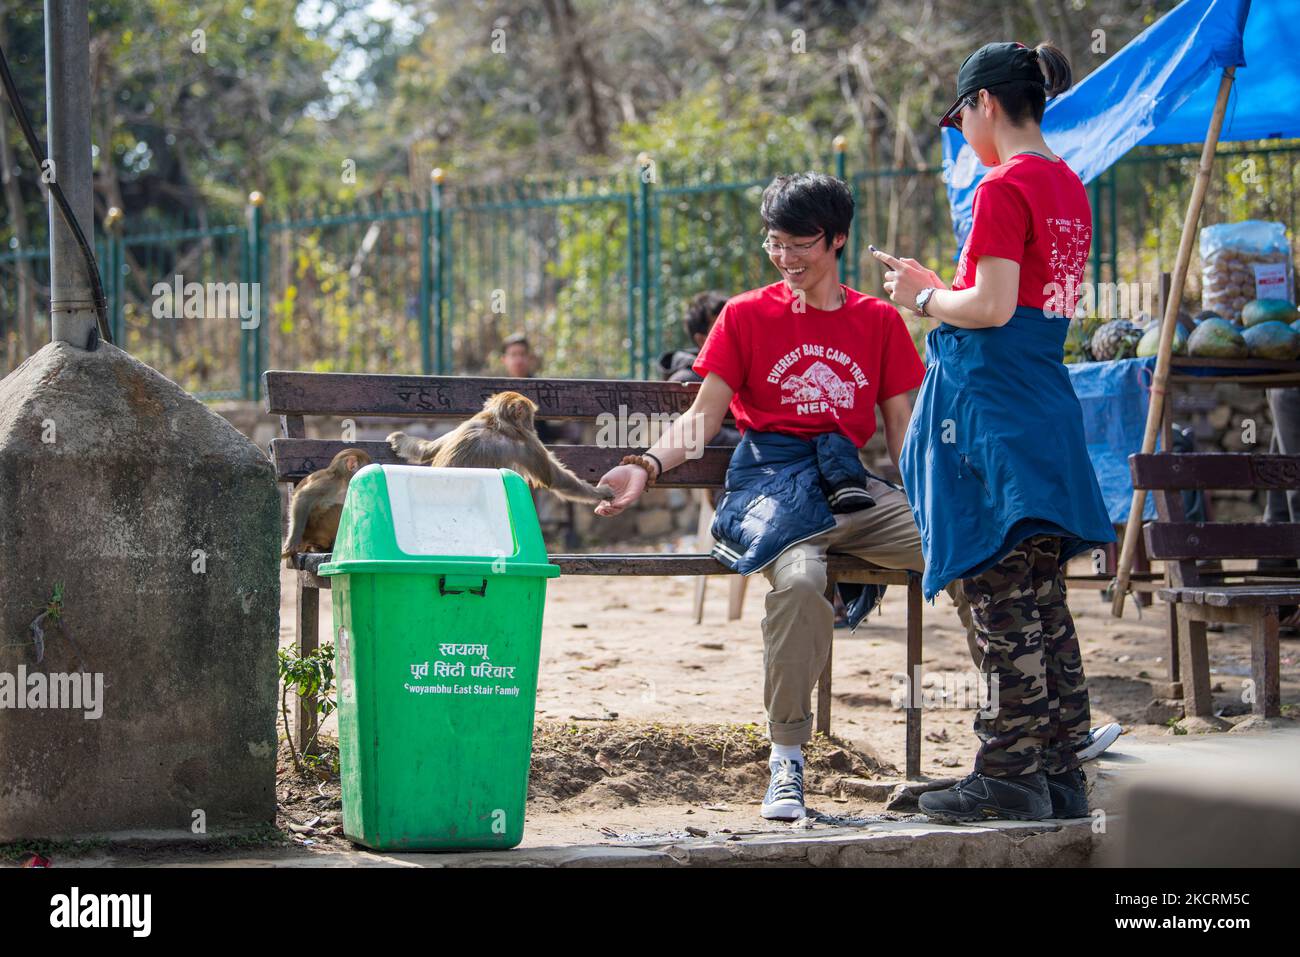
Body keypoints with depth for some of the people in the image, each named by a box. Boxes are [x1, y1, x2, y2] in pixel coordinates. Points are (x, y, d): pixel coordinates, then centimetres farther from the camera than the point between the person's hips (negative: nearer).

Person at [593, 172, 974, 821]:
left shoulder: (879, 321, 17)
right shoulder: (746, 315, 11)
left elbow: (902, 428, 15)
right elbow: (703, 415, 8)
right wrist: (647, 466, -10)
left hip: (852, 485, 3)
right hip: (772, 481, -3)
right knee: (799, 577, -38)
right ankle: (786, 762, -29)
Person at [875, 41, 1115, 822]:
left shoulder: (1005, 187, -13)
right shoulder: (1069, 186, 14)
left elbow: (992, 307, -20)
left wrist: (928, 299, -1)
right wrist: (937, 288, 20)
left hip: (991, 403, -9)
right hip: (1049, 405, 9)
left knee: (1004, 601, -5)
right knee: (1045, 604, 12)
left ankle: (1012, 777, -2)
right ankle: (1063, 773, 15)